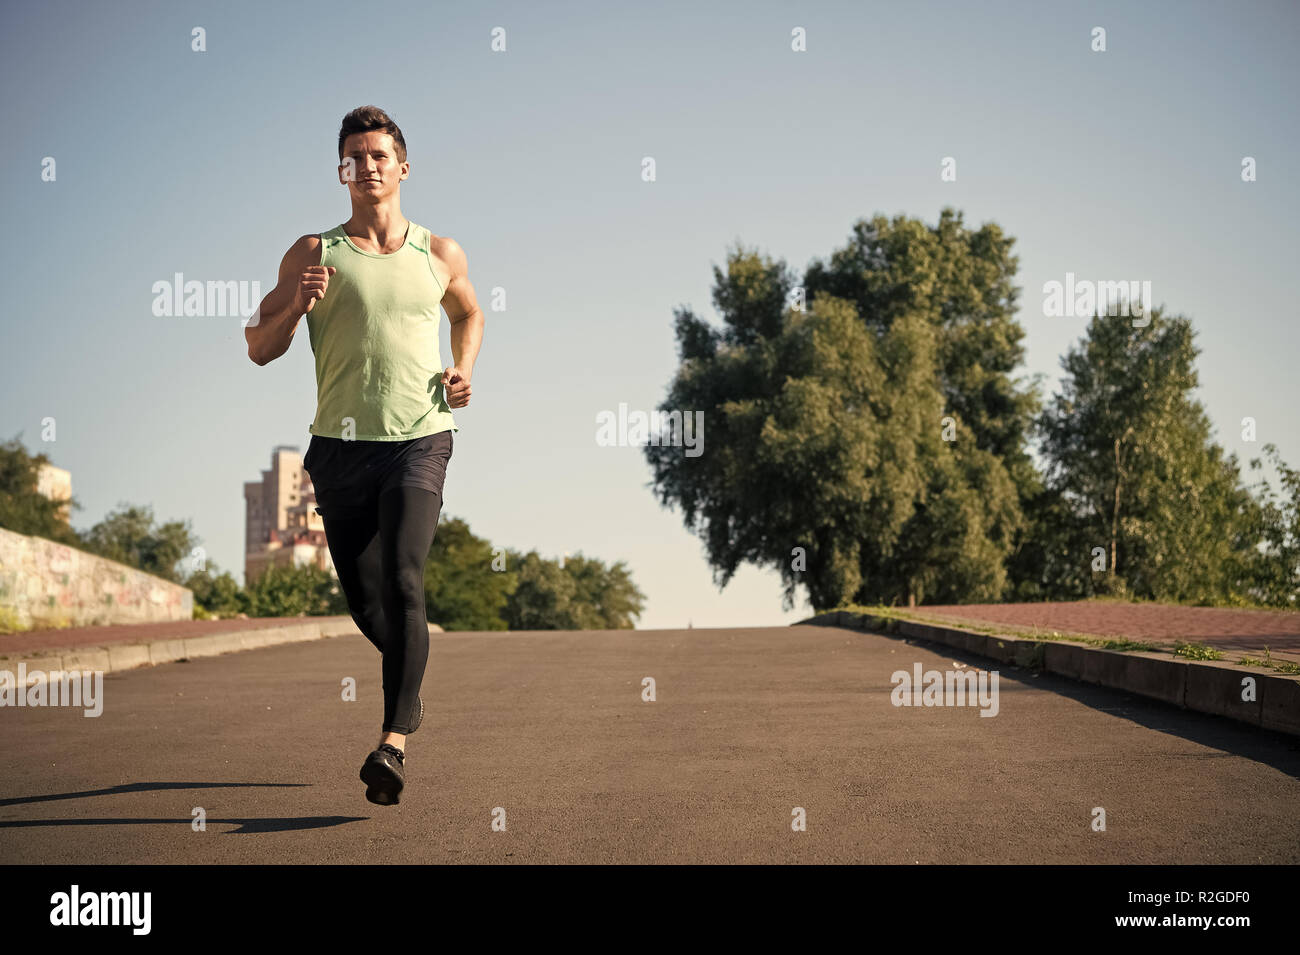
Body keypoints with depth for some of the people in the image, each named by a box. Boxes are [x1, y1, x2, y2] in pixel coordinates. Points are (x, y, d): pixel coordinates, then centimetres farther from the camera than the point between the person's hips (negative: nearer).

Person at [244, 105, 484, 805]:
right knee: (364, 602, 7)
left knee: (401, 582, -20)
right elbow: (259, 347, 6)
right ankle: (410, 685, 39)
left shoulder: (439, 254, 9)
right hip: (341, 442, 1)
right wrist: (295, 305, -14)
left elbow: (468, 313, 30)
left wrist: (464, 368, 9)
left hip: (419, 441, -1)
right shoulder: (314, 254, 5)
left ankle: (393, 743, -24)